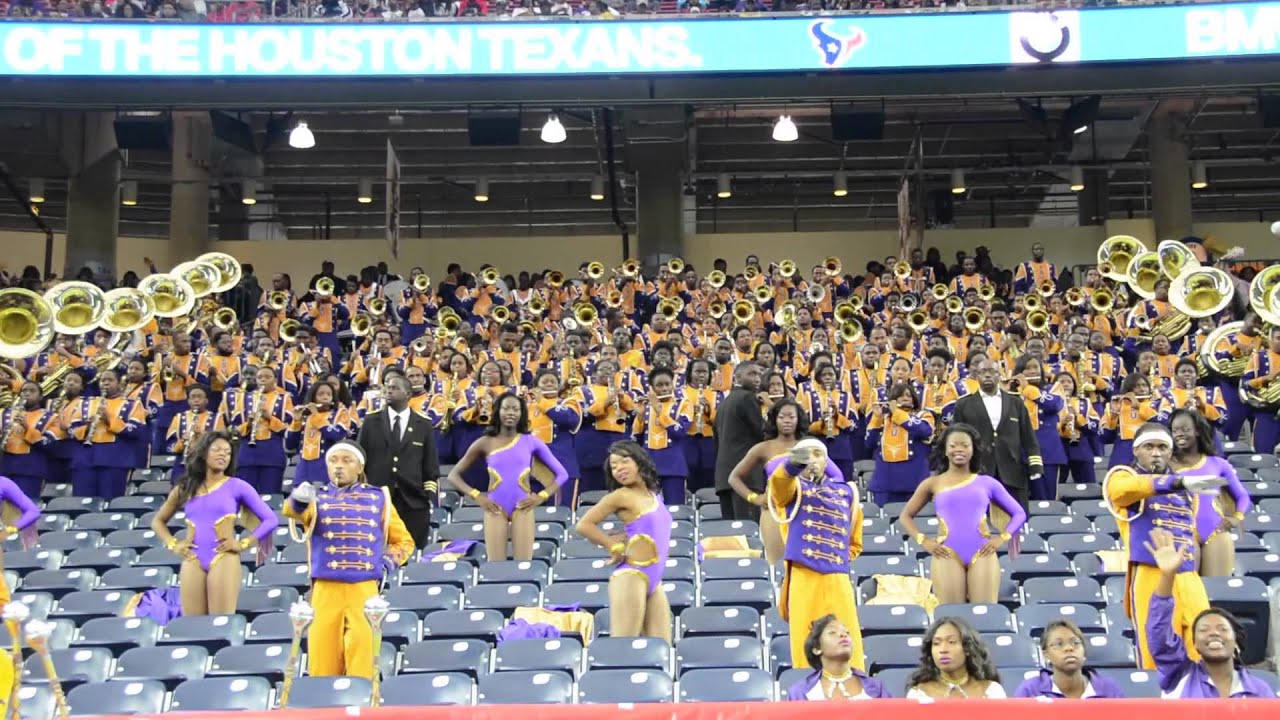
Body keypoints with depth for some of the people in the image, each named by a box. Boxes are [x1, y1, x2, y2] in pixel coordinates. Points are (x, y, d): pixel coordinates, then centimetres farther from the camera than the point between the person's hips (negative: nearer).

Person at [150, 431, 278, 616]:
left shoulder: (236, 486, 5)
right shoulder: (184, 488, 14)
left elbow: (271, 520, 2)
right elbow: (158, 521, 25)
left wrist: (244, 544, -5)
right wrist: (172, 544, 8)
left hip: (224, 559, -3)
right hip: (192, 561, 3)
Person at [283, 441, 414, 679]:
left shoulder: (378, 498, 15)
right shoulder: (317, 497, 11)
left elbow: (404, 540, 19)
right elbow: (292, 511, -13)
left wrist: (387, 563, 1)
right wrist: (298, 500, -36)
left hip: (364, 588, 0)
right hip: (326, 588, 0)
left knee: (362, 649, -6)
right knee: (323, 655, -3)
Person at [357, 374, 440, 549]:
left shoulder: (424, 425, 8)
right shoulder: (371, 421, 8)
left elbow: (431, 467, 8)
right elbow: (359, 459, 8)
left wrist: (429, 498, 0)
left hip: (414, 503, 0)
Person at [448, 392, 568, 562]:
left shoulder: (531, 441, 4)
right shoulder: (485, 443, 4)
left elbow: (561, 474, 8)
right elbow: (454, 475, 8)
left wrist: (541, 497, -3)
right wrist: (476, 496, -4)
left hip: (522, 508, 0)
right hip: (495, 509, 0)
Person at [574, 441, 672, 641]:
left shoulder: (654, 493, 14)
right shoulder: (621, 496, -5)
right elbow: (584, 525, -10)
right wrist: (615, 546, -3)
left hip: (654, 580, 7)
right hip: (632, 577, -7)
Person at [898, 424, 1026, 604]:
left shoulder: (986, 482, 12)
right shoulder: (933, 484, 10)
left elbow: (1019, 514, 17)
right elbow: (905, 516, 15)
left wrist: (1002, 538, 1)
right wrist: (923, 541, 0)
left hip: (982, 554, 1)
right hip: (948, 555, -1)